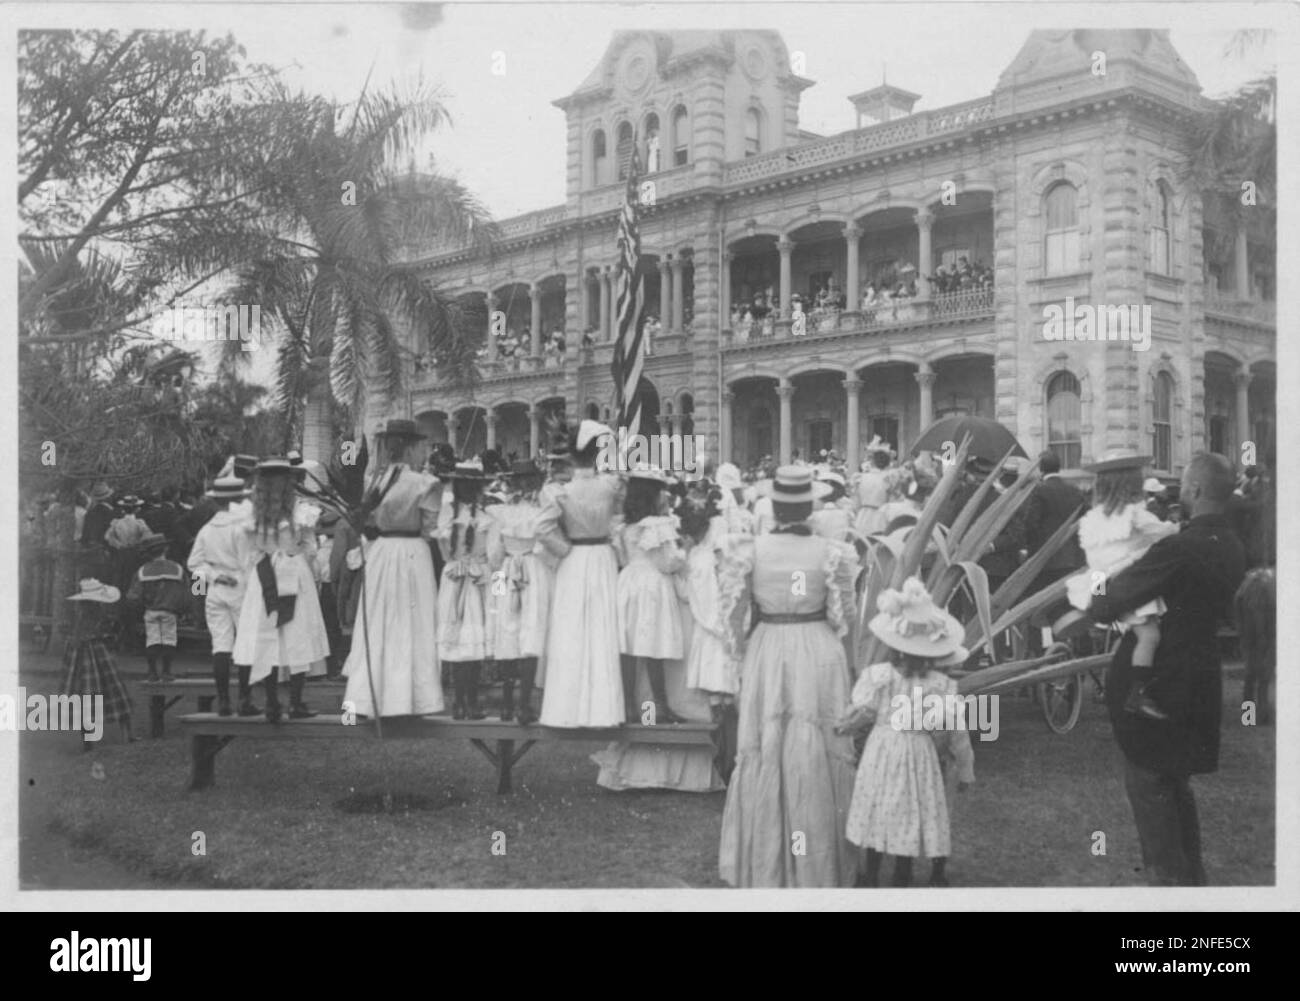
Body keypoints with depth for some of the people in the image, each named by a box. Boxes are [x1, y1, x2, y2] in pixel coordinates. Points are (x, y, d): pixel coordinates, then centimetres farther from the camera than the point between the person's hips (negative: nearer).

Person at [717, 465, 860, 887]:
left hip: (767, 653, 1)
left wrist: (741, 645, 15)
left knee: (765, 753, 11)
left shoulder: (750, 550, -8)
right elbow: (843, 616, 0)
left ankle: (764, 865, 20)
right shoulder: (831, 553, -9)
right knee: (817, 755, 9)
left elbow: (732, 610, -1)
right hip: (819, 655, -1)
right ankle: (818, 865, 18)